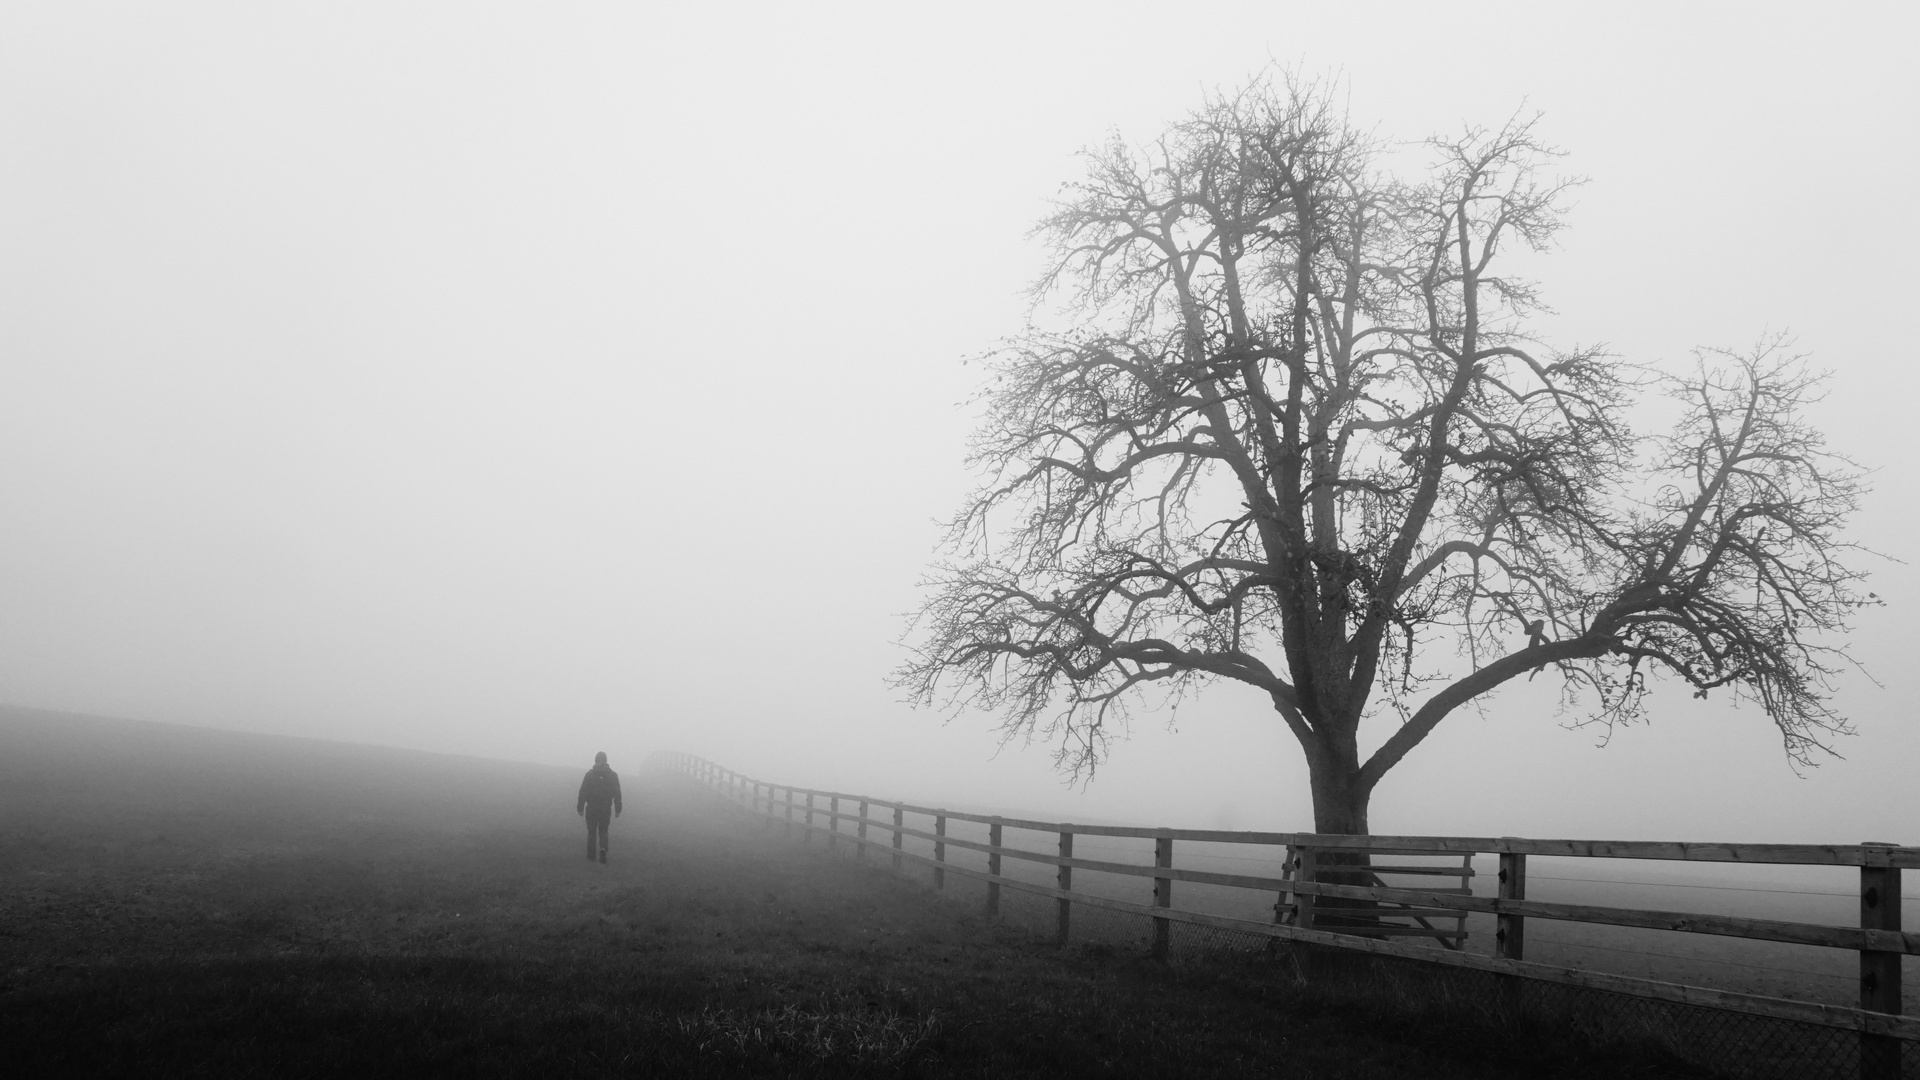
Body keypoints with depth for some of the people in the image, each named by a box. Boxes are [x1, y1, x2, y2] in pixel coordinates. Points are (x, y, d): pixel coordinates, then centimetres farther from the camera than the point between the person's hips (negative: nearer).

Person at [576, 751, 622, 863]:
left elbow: (583, 792, -5)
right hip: (606, 808, 1)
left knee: (591, 832, 9)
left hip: (591, 808, -1)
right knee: (603, 831, 14)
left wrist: (580, 808, 0)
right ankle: (603, 848, -13)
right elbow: (617, 794, 1)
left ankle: (590, 857, 7)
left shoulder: (590, 774, -4)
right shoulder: (613, 775, 1)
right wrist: (617, 810, 6)